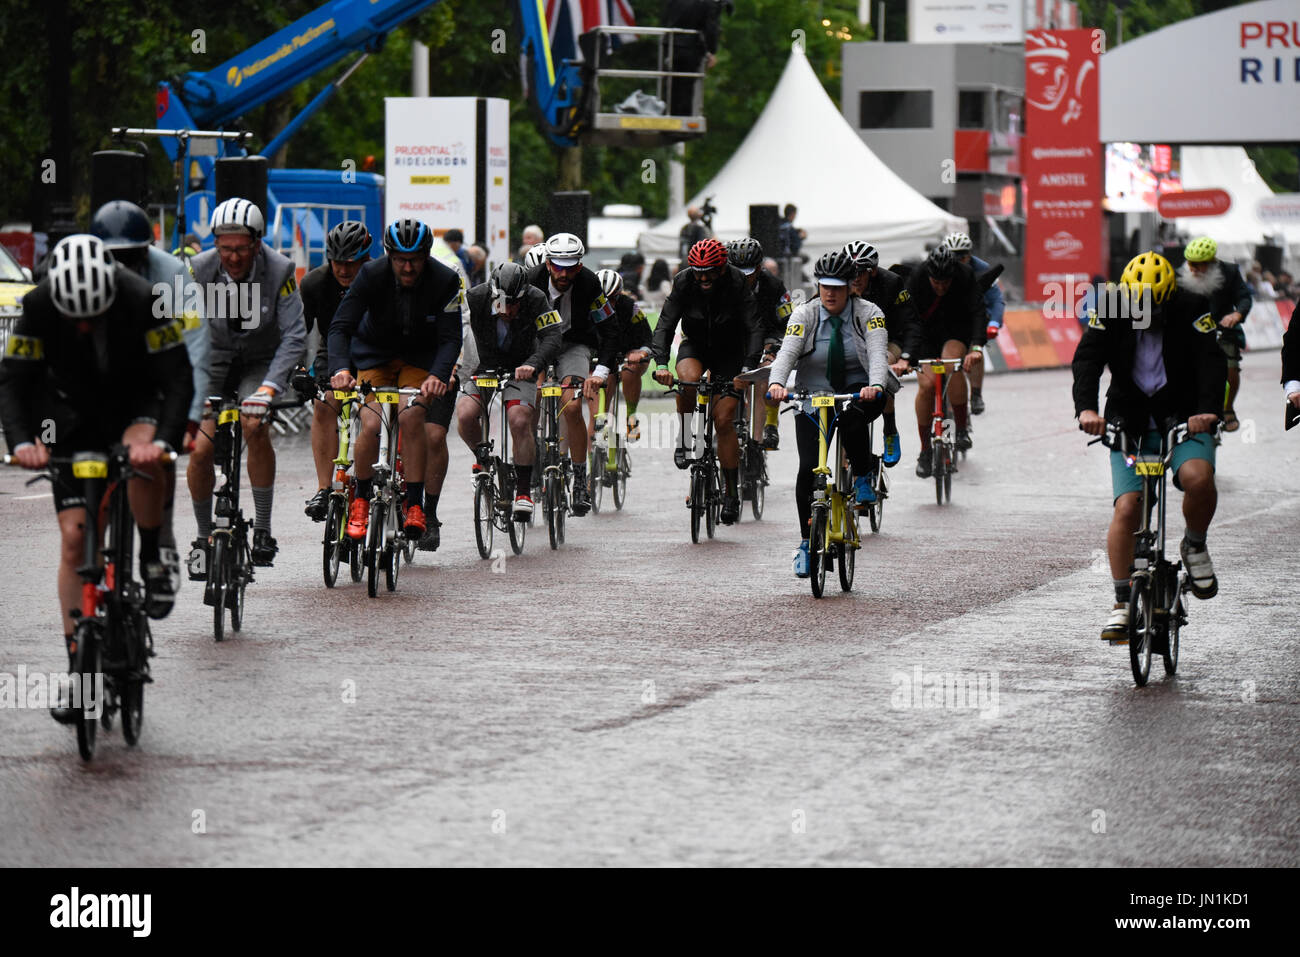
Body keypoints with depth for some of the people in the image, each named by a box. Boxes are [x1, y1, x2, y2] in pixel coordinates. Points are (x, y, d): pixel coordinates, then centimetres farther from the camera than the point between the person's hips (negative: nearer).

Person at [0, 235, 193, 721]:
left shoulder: (142, 300, -28)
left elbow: (178, 377, -29)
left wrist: (161, 439, -44)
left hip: (136, 402, -2)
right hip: (73, 414, 2)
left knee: (141, 456, -38)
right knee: (74, 538, -5)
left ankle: (153, 561, -13)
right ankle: (77, 669, 3)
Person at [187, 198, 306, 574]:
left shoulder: (279, 270, -23)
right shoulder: (199, 270, -21)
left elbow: (294, 336, -25)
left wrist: (269, 387, -38)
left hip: (261, 362, -1)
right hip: (214, 361, 1)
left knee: (255, 427, -28)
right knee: (200, 449, -11)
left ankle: (263, 529, -16)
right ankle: (204, 536, 11)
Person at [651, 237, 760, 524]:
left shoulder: (737, 285, -23)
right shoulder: (683, 283, -19)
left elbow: (754, 329, -26)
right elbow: (664, 325, -21)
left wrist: (747, 368, -40)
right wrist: (661, 364, -36)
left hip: (729, 352, -1)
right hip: (695, 346, 1)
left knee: (724, 420, -10)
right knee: (690, 377, -36)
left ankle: (731, 493, 2)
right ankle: (684, 439, -12)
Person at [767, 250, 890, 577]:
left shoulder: (868, 314, -9)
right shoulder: (804, 315, -6)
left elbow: (877, 353, -24)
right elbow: (787, 351, -21)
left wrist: (875, 386, -44)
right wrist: (776, 382, -42)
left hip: (858, 390, -1)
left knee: (851, 419, -38)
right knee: (808, 469, -10)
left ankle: (863, 476, -12)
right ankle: (806, 542, 3)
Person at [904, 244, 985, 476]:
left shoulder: (965, 277, -24)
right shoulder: (916, 280, -23)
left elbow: (977, 313, -33)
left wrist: (976, 347, -50)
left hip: (957, 331, -1)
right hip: (927, 334, 1)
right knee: (926, 385, -17)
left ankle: (963, 427, -14)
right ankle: (925, 451, 0)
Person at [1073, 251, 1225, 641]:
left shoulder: (1192, 310, -10)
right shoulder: (1110, 313, -7)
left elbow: (1212, 361, -21)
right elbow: (1087, 359, -19)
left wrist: (1208, 408, -40)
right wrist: (1086, 408, -38)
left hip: (1184, 418, -1)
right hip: (1130, 422, 1)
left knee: (1198, 477, -31)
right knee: (1127, 508, -13)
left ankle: (1195, 546, 0)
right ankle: (1122, 605, -5)